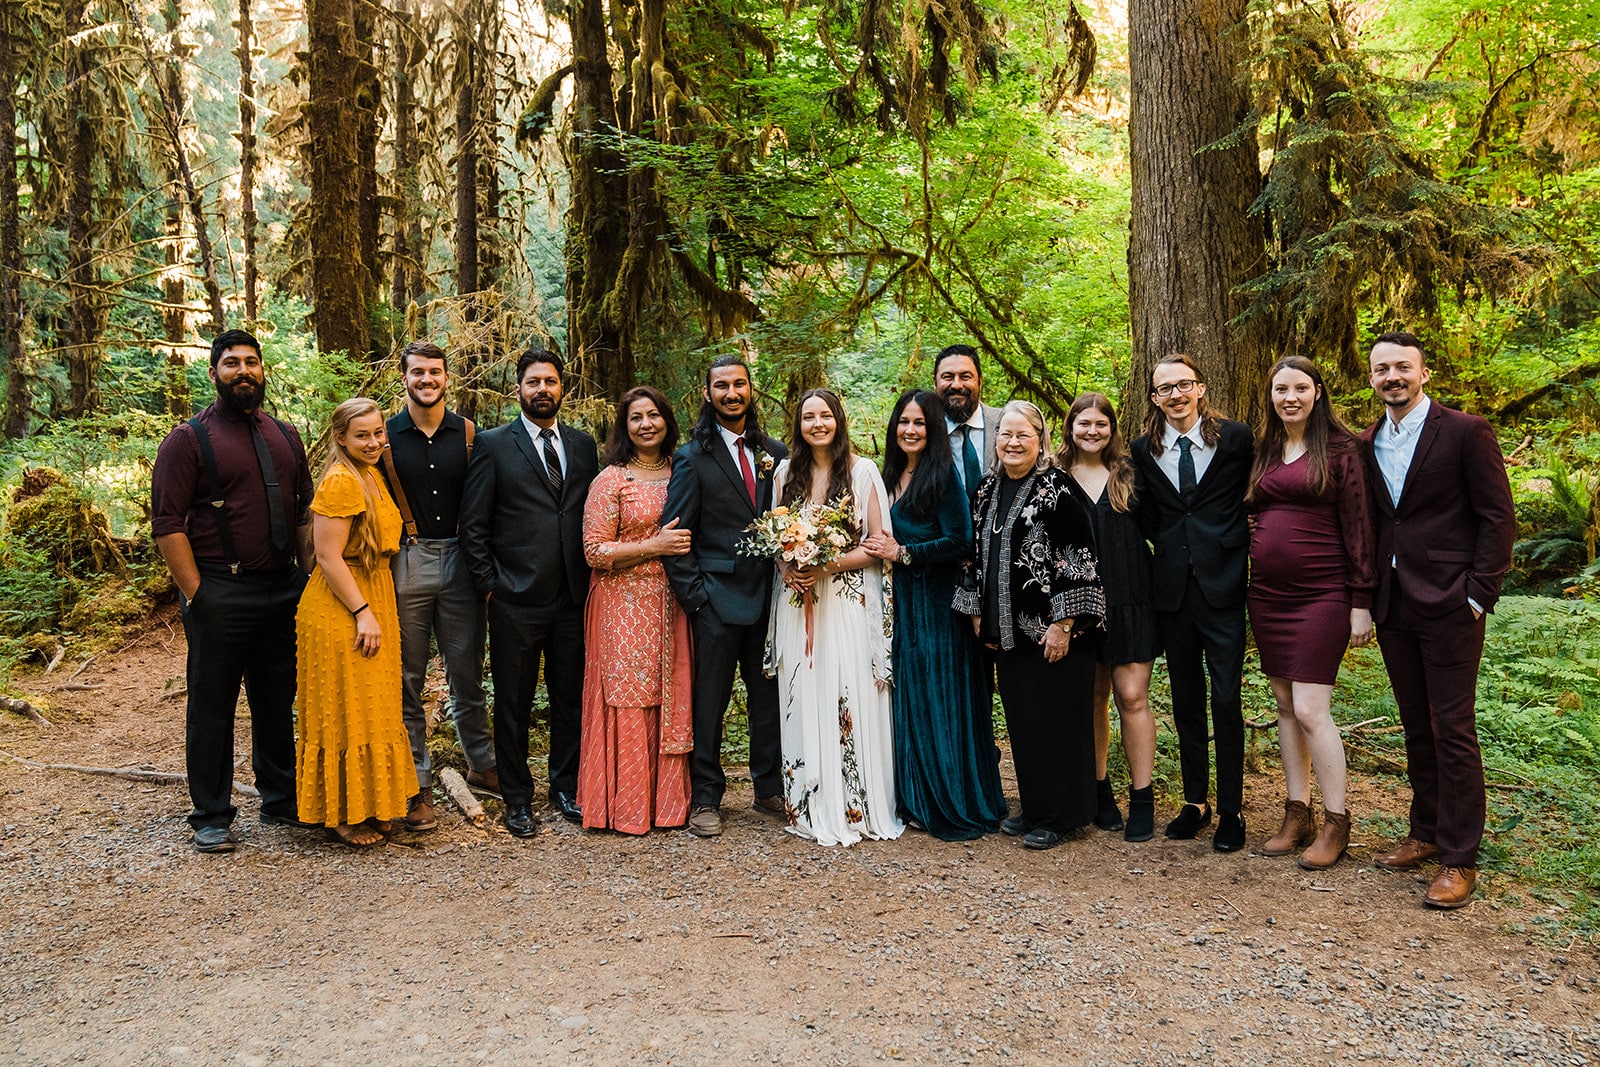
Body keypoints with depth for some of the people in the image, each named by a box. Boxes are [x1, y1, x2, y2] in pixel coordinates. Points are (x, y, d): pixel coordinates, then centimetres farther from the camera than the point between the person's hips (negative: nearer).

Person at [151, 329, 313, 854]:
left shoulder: (284, 437, 13)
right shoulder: (189, 439, -3)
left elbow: (305, 513, 15)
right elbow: (167, 524, -8)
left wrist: (314, 576, 6)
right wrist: (195, 594, -13)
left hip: (283, 590, 5)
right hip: (220, 594, -5)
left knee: (278, 700, 14)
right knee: (211, 706, 4)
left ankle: (280, 799, 28)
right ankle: (211, 816, 17)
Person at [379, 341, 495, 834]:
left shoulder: (467, 434, 5)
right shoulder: (387, 436, 1)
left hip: (459, 561, 1)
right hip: (405, 565, -1)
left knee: (467, 672, 10)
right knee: (407, 678, 4)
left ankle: (481, 764, 26)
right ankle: (417, 785, 13)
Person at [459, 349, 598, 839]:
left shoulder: (583, 444, 11)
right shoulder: (493, 444, -1)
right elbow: (473, 523, -2)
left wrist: (589, 577, 4)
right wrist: (488, 584, -5)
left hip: (572, 596, 3)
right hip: (516, 598, -3)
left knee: (570, 698, 12)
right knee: (513, 703, 7)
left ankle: (565, 787, 28)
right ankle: (517, 799, 20)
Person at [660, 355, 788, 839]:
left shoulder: (773, 452, 10)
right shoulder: (693, 458, -2)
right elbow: (675, 534, -5)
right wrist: (693, 596, -10)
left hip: (768, 596, 4)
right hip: (718, 598, -4)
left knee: (769, 694, 11)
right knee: (710, 700, 4)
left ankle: (770, 788, 26)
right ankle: (705, 798, 16)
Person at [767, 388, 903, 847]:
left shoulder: (862, 471, -1)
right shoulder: (786, 472, 10)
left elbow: (880, 543, -3)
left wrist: (830, 565, -16)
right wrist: (787, 568, -4)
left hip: (850, 601, -3)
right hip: (798, 602, 3)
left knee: (850, 699, -5)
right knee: (803, 701, 3)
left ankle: (858, 807, 6)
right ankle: (811, 807, 12)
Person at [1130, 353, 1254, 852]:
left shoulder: (1236, 437, -1)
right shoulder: (1144, 450, 7)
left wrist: (1244, 552, 1)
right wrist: (1169, 545, 3)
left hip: (1223, 585, -3)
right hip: (1172, 587, 3)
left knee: (1226, 699, -2)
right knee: (1185, 698, 11)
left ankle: (1231, 810, 11)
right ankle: (1195, 800, 24)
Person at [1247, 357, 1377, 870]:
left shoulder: (1339, 450, -4)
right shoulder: (1263, 452, 11)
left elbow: (1357, 527, -6)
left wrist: (1361, 602, -8)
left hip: (1320, 594, -6)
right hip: (1267, 595, 6)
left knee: (1310, 710, -8)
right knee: (1285, 706, 10)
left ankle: (1336, 824, 6)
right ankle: (1296, 815, 20)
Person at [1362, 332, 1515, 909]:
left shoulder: (1466, 431, -6)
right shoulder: (1367, 444, 11)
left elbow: (1498, 516, -7)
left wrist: (1478, 595, -12)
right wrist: (1364, 596, 8)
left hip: (1448, 605, -6)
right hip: (1393, 606, 6)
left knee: (1453, 729, -2)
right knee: (1416, 726, 14)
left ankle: (1459, 859, 6)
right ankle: (1426, 833, 27)